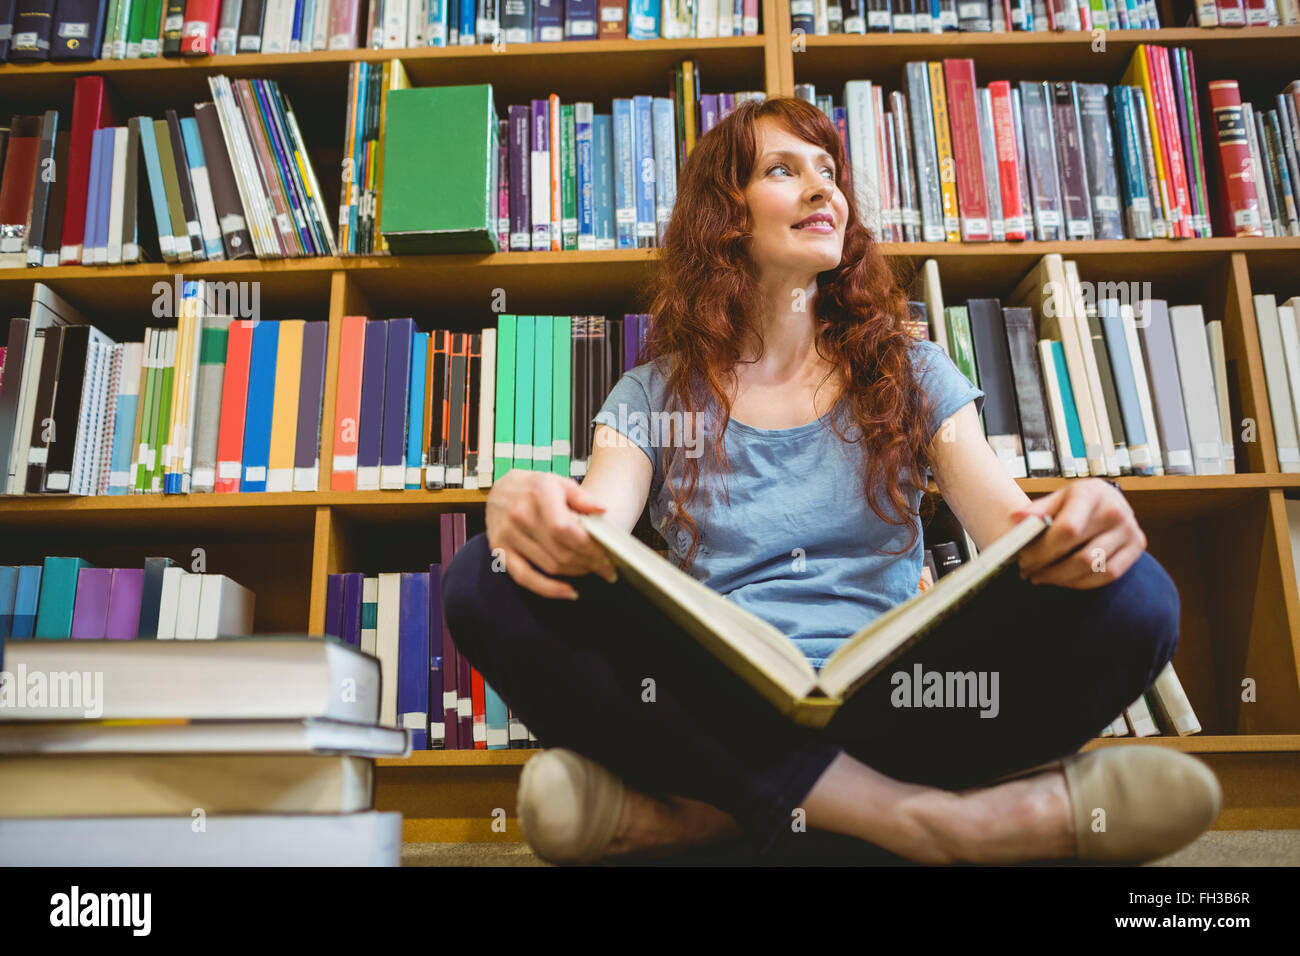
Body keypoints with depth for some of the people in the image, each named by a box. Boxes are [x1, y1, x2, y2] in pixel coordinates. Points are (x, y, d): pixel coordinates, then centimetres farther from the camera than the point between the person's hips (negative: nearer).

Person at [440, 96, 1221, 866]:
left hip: (886, 699, 1)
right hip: (715, 705, 0)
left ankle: (702, 811, -26)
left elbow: (1012, 528, 1)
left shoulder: (911, 374, 14)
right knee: (488, 583, -25)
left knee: (1129, 598, -23)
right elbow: (595, 534, -7)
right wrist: (530, 510, -32)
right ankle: (912, 815, -28)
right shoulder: (653, 396, 10)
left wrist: (1079, 525, -24)